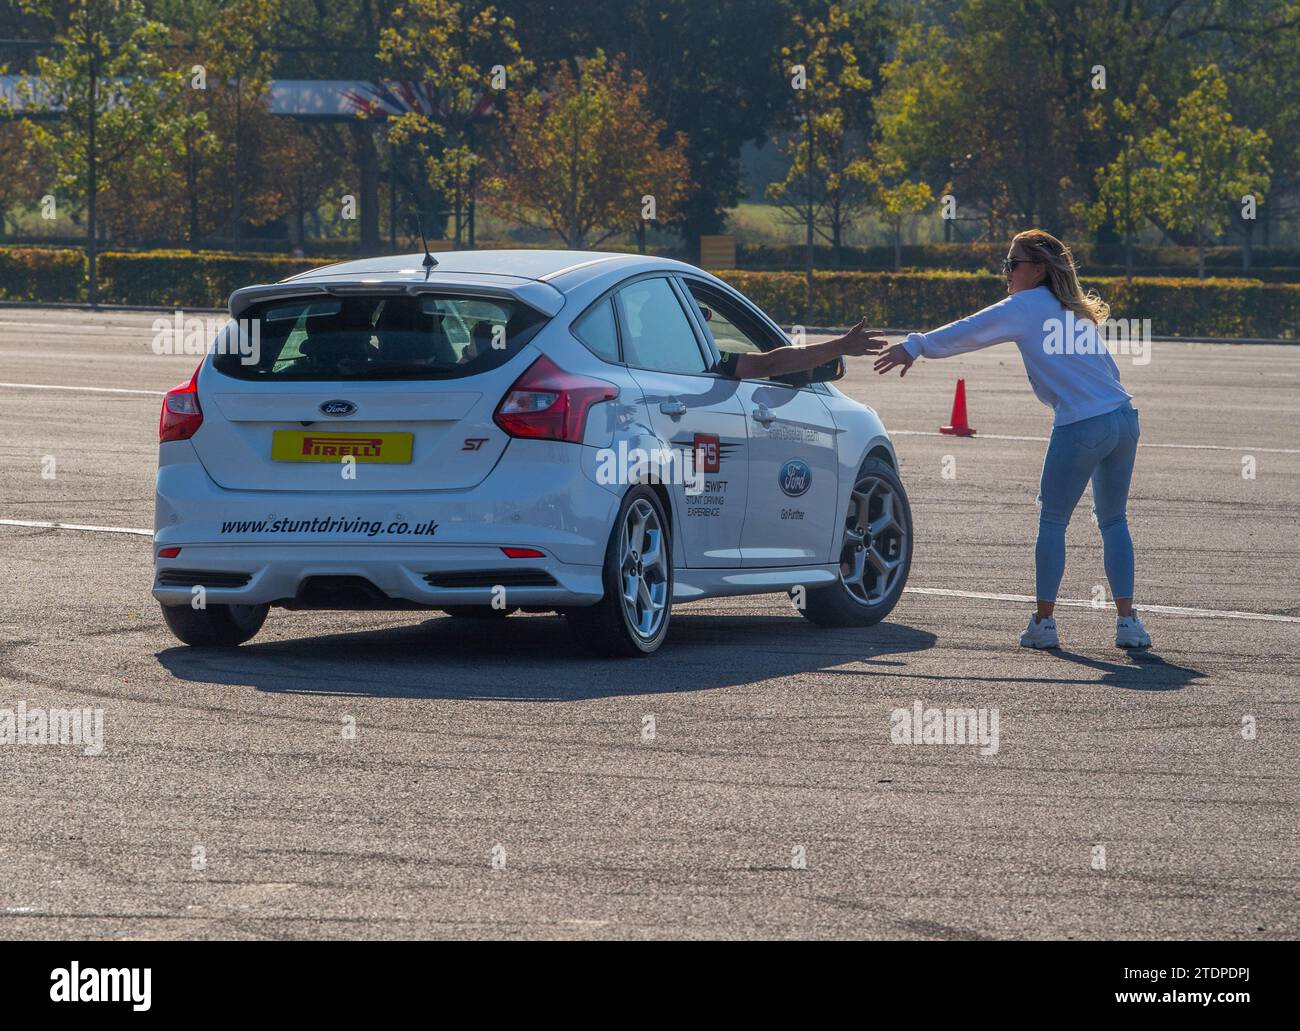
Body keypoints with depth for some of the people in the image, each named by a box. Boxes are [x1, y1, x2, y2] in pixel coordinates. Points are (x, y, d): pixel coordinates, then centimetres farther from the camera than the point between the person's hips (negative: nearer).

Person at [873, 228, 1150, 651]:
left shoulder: (1028, 305, 0)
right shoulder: (1077, 310, 21)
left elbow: (970, 331, 2)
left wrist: (915, 347, 9)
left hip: (1081, 427, -7)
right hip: (1124, 417, 7)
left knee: (1052, 523, 6)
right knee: (1114, 521, 13)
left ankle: (1044, 622, 8)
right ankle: (1127, 621, 7)